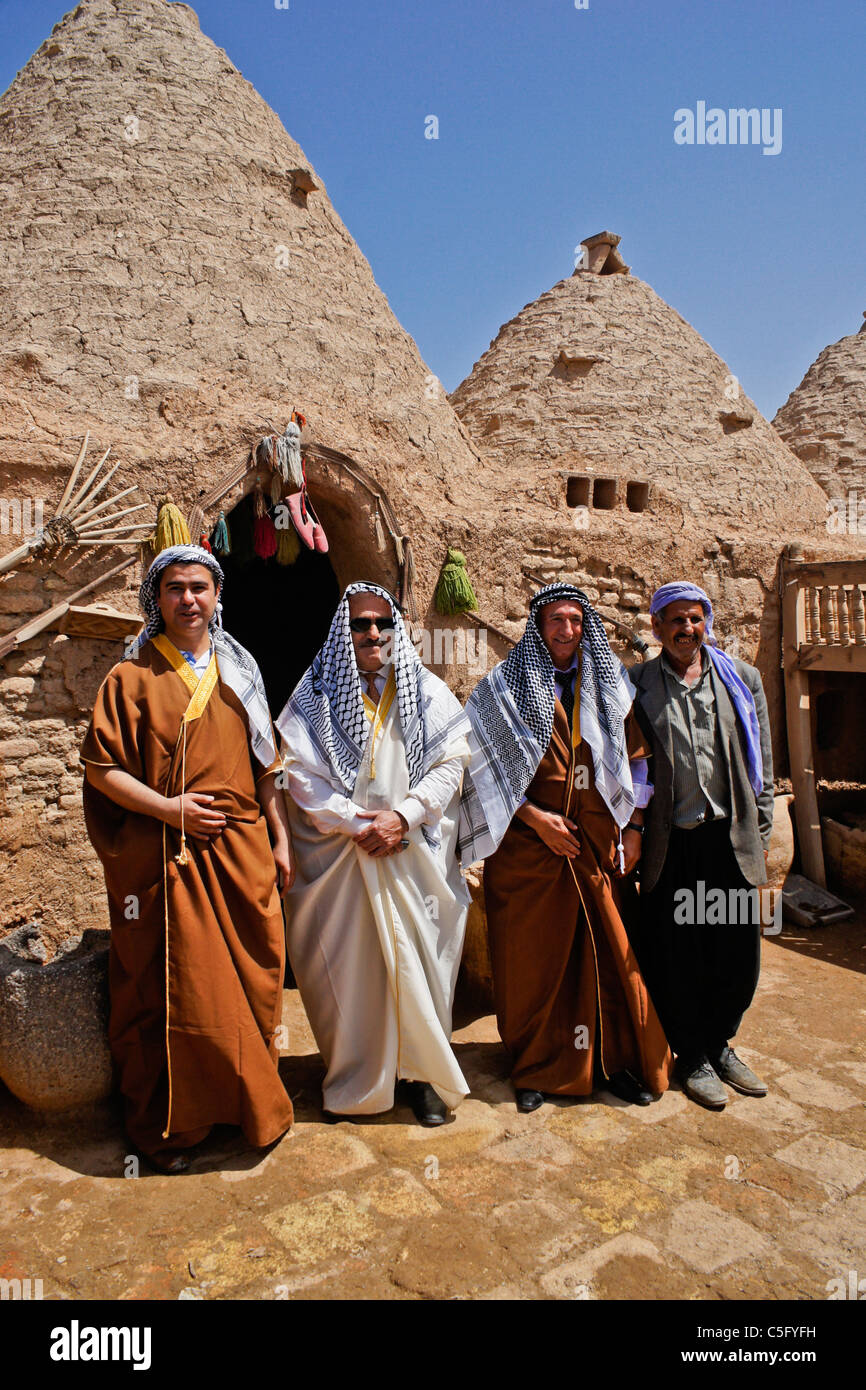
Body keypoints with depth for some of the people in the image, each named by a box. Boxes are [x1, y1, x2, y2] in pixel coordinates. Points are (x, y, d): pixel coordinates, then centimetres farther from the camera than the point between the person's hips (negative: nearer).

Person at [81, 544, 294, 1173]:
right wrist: (164, 806, -16)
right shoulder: (132, 677, 1)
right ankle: (168, 1123, 22)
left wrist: (281, 839, 8)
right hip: (167, 856, -4)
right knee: (171, 991, 4)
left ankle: (250, 1103, 29)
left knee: (250, 980, 9)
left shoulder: (240, 674, 13)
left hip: (243, 849, 4)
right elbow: (101, 766, -4)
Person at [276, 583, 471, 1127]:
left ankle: (423, 1073, 19)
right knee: (347, 965, 4)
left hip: (416, 853, 1)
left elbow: (451, 762, 0)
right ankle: (355, 1078, 21)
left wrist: (402, 816, -13)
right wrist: (355, 823, -14)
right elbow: (302, 774, -4)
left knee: (417, 961, 3)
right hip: (340, 854, 0)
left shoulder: (428, 691, 7)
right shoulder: (314, 695, 3)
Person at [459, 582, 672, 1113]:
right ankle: (538, 1067, 21)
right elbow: (487, 764, -4)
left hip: (598, 840, 2)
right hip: (530, 843, -2)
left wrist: (634, 827, 4)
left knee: (611, 950, 5)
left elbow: (635, 757, 12)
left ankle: (619, 1059, 23)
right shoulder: (505, 685, 1)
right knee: (533, 955, 4)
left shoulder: (610, 682, 10)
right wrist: (535, 816, -11)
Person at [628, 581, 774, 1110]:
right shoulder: (637, 684, 0)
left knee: (738, 950, 10)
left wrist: (761, 834, 9)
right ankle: (693, 1057, 28)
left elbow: (761, 762, 11)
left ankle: (720, 1043, 35)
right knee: (674, 952, 6)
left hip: (731, 838, 3)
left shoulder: (742, 678, 8)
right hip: (669, 842, -2)